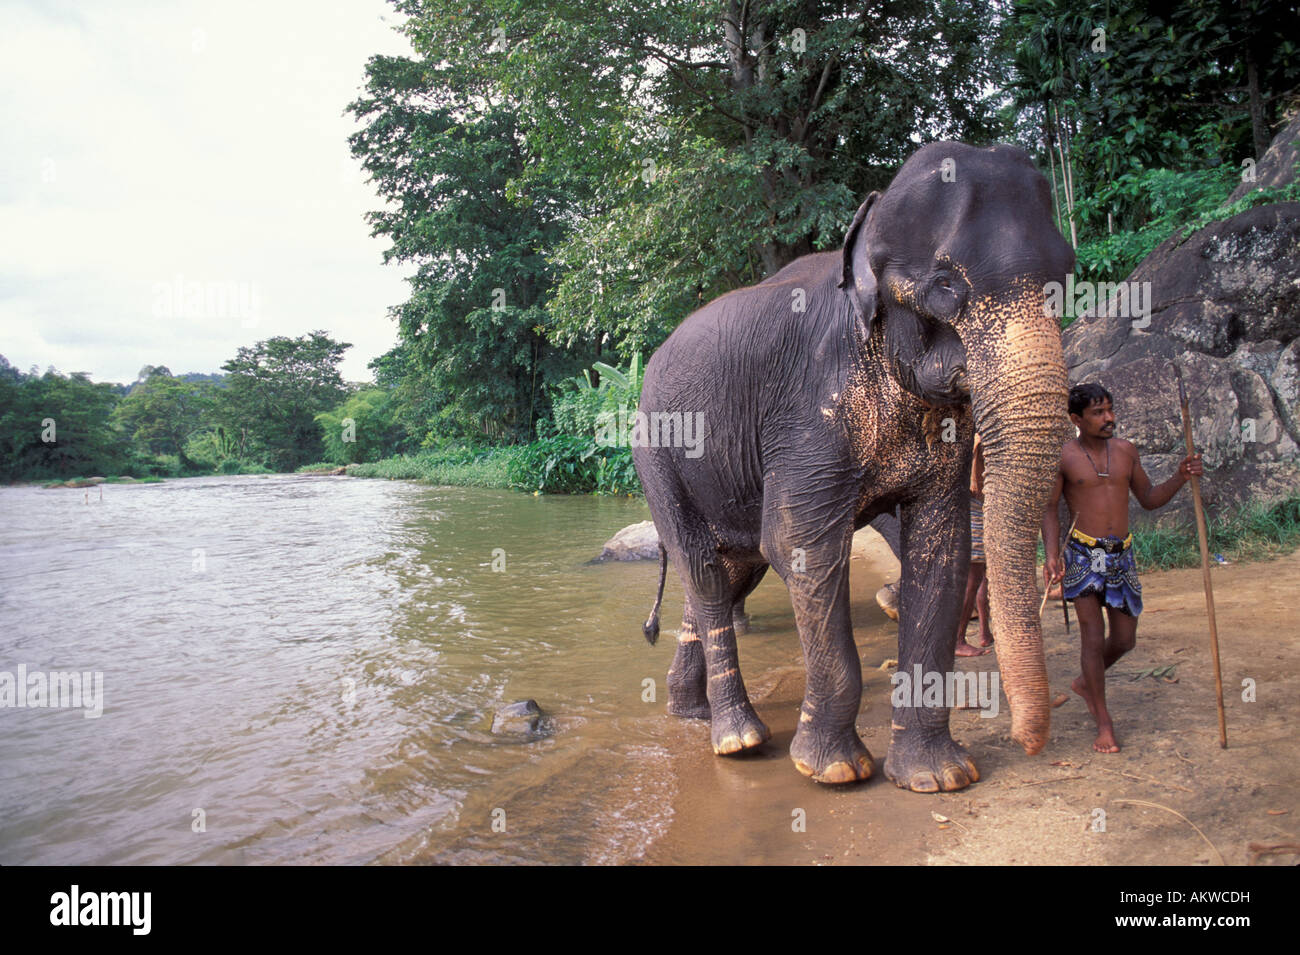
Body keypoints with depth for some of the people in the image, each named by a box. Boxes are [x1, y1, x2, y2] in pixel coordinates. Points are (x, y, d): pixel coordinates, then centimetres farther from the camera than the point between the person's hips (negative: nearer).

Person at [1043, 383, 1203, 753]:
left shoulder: (1125, 450, 8)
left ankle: (1086, 682, 37)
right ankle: (1104, 724, 1)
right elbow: (1049, 509, -7)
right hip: (1083, 553, -5)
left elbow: (1148, 498, 14)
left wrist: (1180, 478, -4)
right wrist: (1052, 554, -21)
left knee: (1125, 639, 9)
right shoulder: (1064, 456, -6)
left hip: (1122, 555, 5)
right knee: (1093, 636, -9)